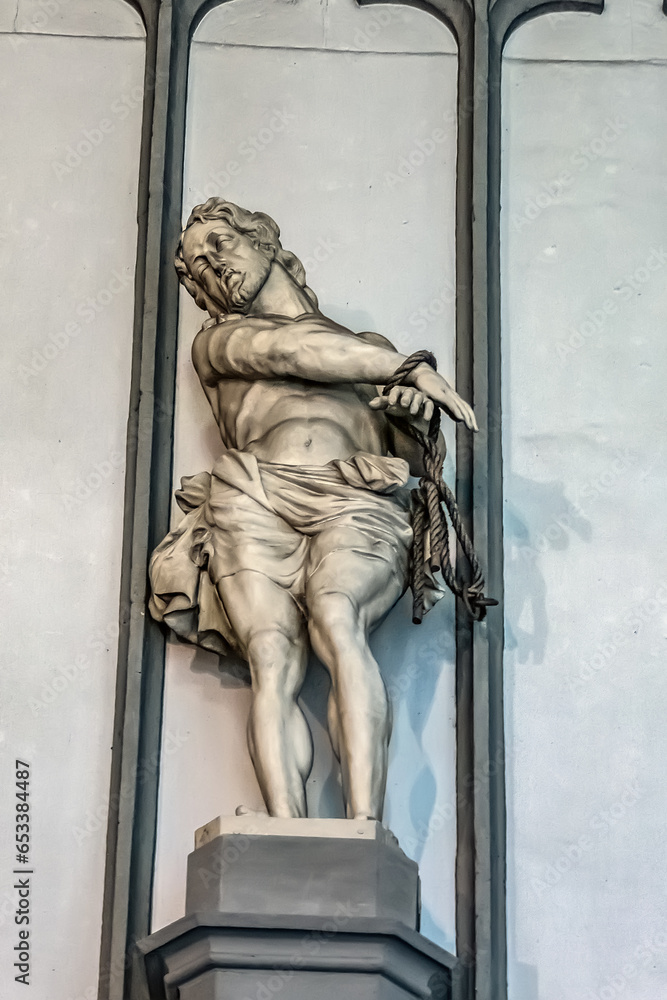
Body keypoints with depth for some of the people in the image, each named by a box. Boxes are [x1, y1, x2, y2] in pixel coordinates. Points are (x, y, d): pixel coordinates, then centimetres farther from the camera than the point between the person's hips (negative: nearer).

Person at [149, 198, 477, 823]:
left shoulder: (372, 348, 31)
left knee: (333, 617, -33)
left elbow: (416, 462, 22)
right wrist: (414, 368, 3)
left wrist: (416, 414, -3)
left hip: (356, 509, 0)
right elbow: (290, 350, 7)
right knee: (274, 659, -26)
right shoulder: (216, 342, 28)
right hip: (255, 504, 0)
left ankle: (363, 830, -44)